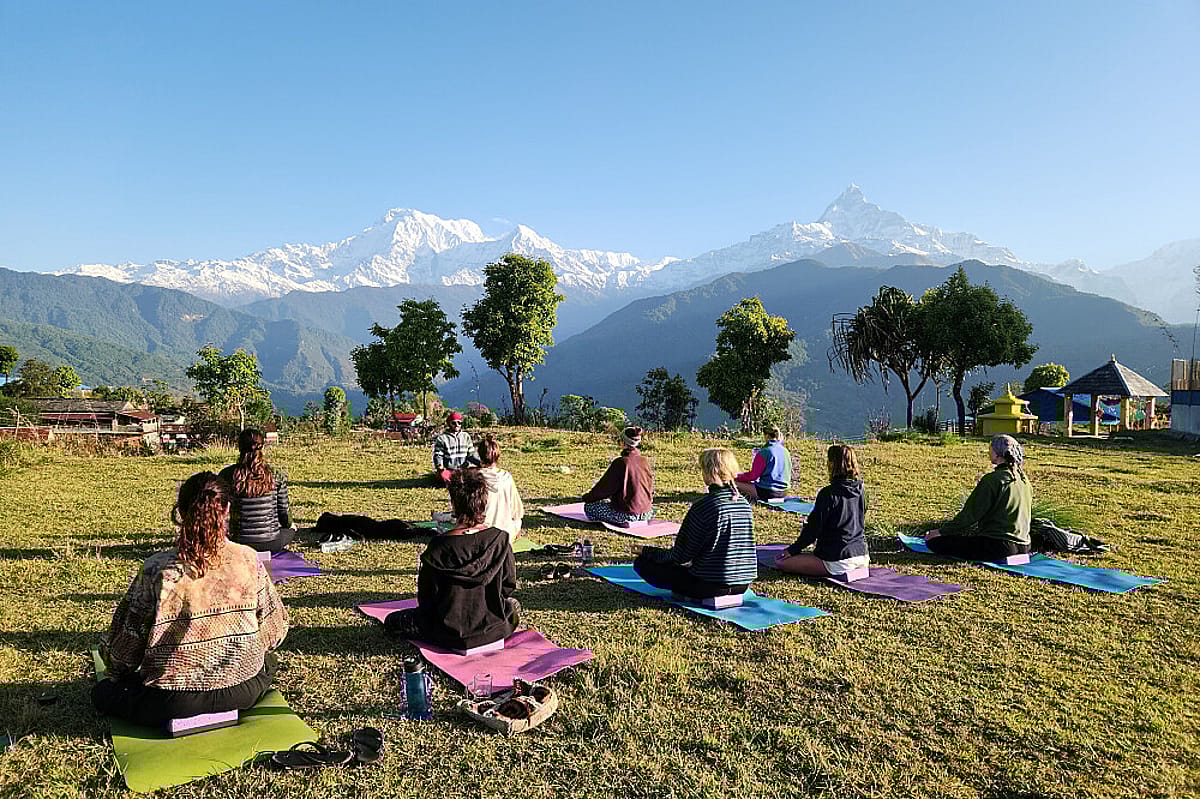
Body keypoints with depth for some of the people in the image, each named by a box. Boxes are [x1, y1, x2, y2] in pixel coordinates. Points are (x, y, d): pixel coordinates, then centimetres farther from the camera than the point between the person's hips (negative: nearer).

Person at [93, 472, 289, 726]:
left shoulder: (156, 570, -15)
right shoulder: (248, 559, -9)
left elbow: (129, 640, -5)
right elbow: (275, 625, -1)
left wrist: (117, 671, 19)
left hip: (172, 703, -2)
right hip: (243, 691, 2)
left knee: (102, 691, 26)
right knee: (268, 663, 36)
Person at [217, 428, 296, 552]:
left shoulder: (227, 475, -8)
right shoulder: (277, 476, -10)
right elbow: (283, 513, -4)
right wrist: (290, 525, 19)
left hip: (240, 542, 2)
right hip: (270, 542, -2)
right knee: (290, 531, 32)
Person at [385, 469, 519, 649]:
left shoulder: (438, 546, -22)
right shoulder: (500, 539, -17)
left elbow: (424, 595, -10)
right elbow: (509, 586, -4)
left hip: (452, 634, -3)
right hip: (494, 630, 3)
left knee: (391, 621, 19)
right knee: (513, 605, 37)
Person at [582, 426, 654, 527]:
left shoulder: (620, 462, -17)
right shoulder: (645, 462, 2)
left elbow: (605, 487, -10)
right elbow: (650, 488, 13)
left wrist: (587, 497, 6)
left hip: (628, 513, -8)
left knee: (588, 507, 5)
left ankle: (621, 522, -8)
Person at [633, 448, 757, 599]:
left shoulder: (703, 507, -18)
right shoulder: (745, 504, 2)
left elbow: (681, 556, -12)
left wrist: (647, 551, 4)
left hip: (711, 585, -7)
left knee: (642, 563, -1)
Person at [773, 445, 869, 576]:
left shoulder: (829, 493, -19)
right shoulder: (860, 490, 1)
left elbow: (814, 528, -15)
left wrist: (793, 550, -3)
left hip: (837, 561, -9)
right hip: (862, 556, 9)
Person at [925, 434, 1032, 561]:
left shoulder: (993, 479, -16)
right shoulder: (1024, 479, 8)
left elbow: (970, 514, -15)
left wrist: (941, 531, -6)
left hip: (999, 547, -9)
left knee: (934, 542, -12)